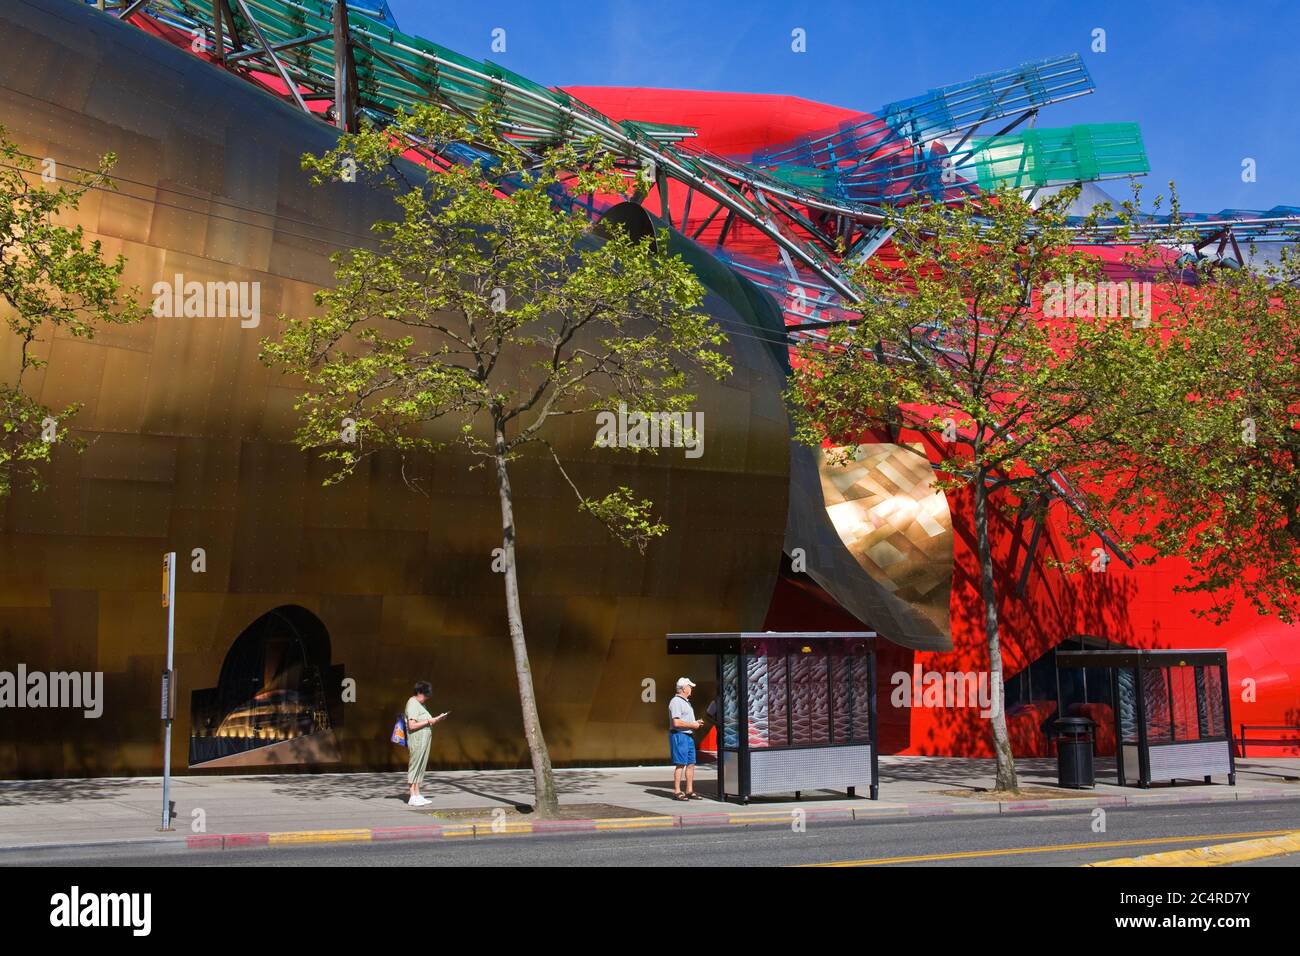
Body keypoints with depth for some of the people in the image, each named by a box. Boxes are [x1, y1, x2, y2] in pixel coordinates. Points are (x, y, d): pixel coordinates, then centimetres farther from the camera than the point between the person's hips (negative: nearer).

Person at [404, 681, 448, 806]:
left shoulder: (420, 705, 18)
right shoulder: (412, 704, -13)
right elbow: (412, 726, -21)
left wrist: (437, 719, 7)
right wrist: (429, 721, -18)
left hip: (424, 740, 10)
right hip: (417, 741, -10)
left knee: (420, 768, 9)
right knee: (415, 767, -7)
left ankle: (416, 795, 12)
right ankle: (412, 796, -4)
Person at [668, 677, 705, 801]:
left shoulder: (686, 701, 19)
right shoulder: (676, 702, -13)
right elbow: (676, 722, -21)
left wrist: (696, 723, 12)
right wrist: (692, 725, -13)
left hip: (688, 736, 10)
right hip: (679, 735, -10)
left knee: (691, 764, 9)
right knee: (680, 765, -8)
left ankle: (690, 791, 14)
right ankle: (677, 792, -5)